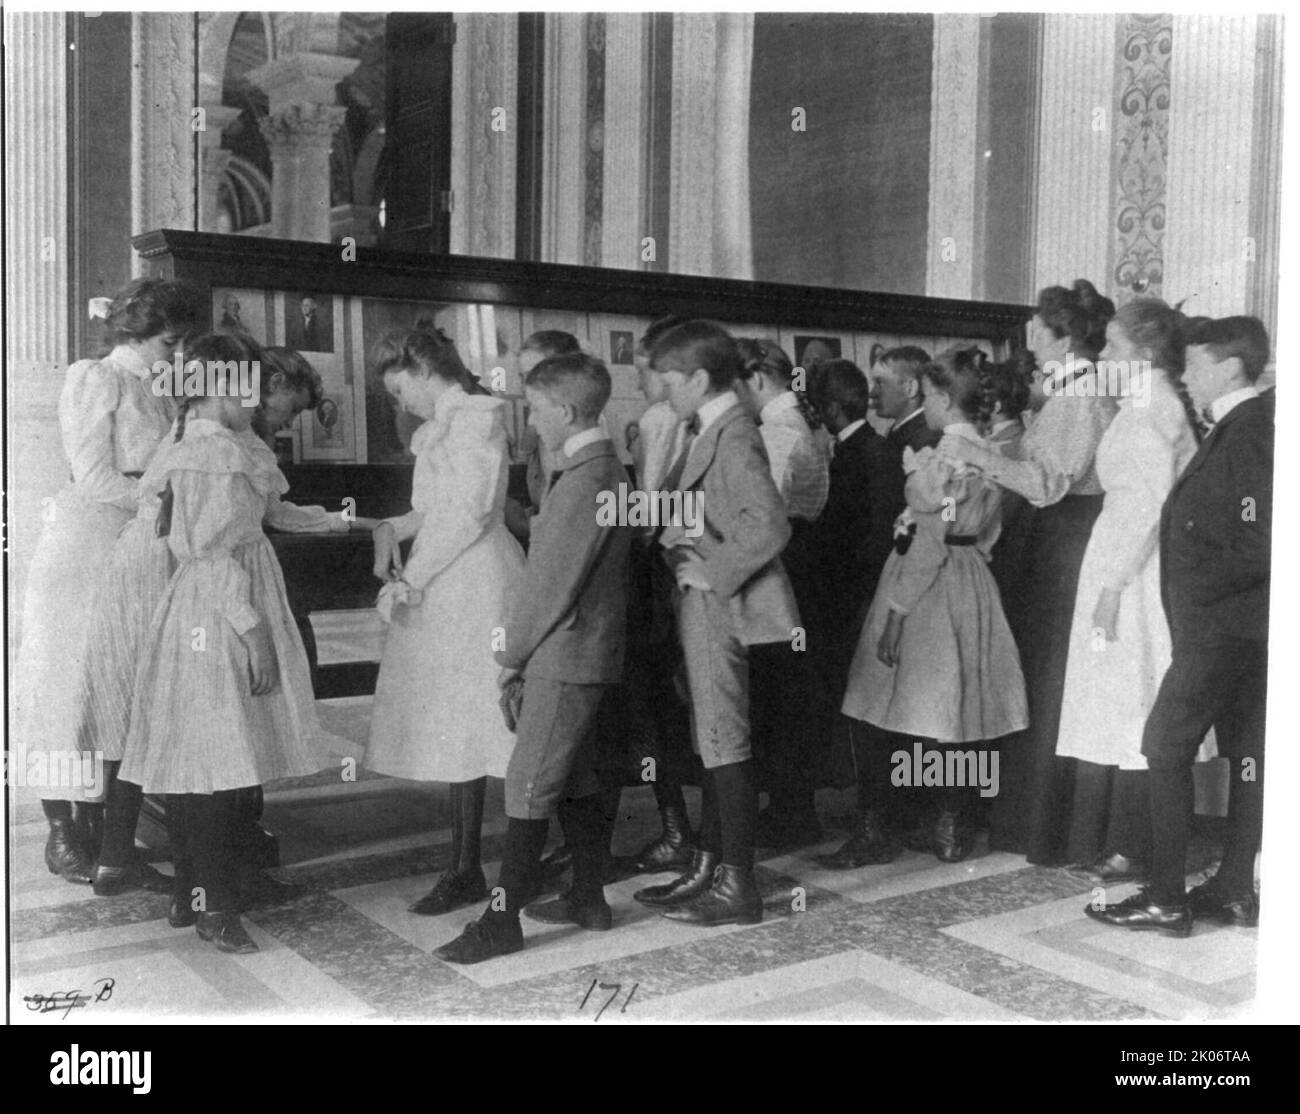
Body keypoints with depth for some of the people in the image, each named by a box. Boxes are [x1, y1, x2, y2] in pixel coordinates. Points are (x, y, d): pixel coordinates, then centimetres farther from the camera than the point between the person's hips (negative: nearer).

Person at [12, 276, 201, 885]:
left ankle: (103, 822, 15)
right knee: (71, 681, 0)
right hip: (84, 545, -7)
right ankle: (62, 829, 10)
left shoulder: (156, 391, 15)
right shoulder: (93, 378, -6)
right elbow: (95, 479, -14)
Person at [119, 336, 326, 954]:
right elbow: (215, 552, -18)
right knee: (217, 766, -5)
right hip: (220, 612, -10)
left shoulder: (191, 447, 15)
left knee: (192, 763, 13)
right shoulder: (221, 453, -14)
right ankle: (213, 907, 1)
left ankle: (188, 895, 21)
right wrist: (253, 629, -17)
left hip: (195, 614, 10)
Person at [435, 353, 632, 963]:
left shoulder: (583, 481, -20)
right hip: (586, 654, 10)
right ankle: (588, 898, 28)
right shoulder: (608, 469, 12)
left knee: (529, 788, -5)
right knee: (576, 782, 17)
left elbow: (553, 581, -20)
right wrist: (521, 647, 15)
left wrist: (513, 653, -8)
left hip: (564, 658, -10)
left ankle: (502, 920, 1)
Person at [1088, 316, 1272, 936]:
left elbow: (1263, 542, -23)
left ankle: (1166, 901, 0)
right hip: (1240, 623, 10)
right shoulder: (1240, 429, 13)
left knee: (1166, 747, -5)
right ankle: (1236, 891, 22)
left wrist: (1201, 582, -15)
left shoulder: (1249, 432, -16)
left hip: (1222, 624, -10)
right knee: (1246, 751, 12)